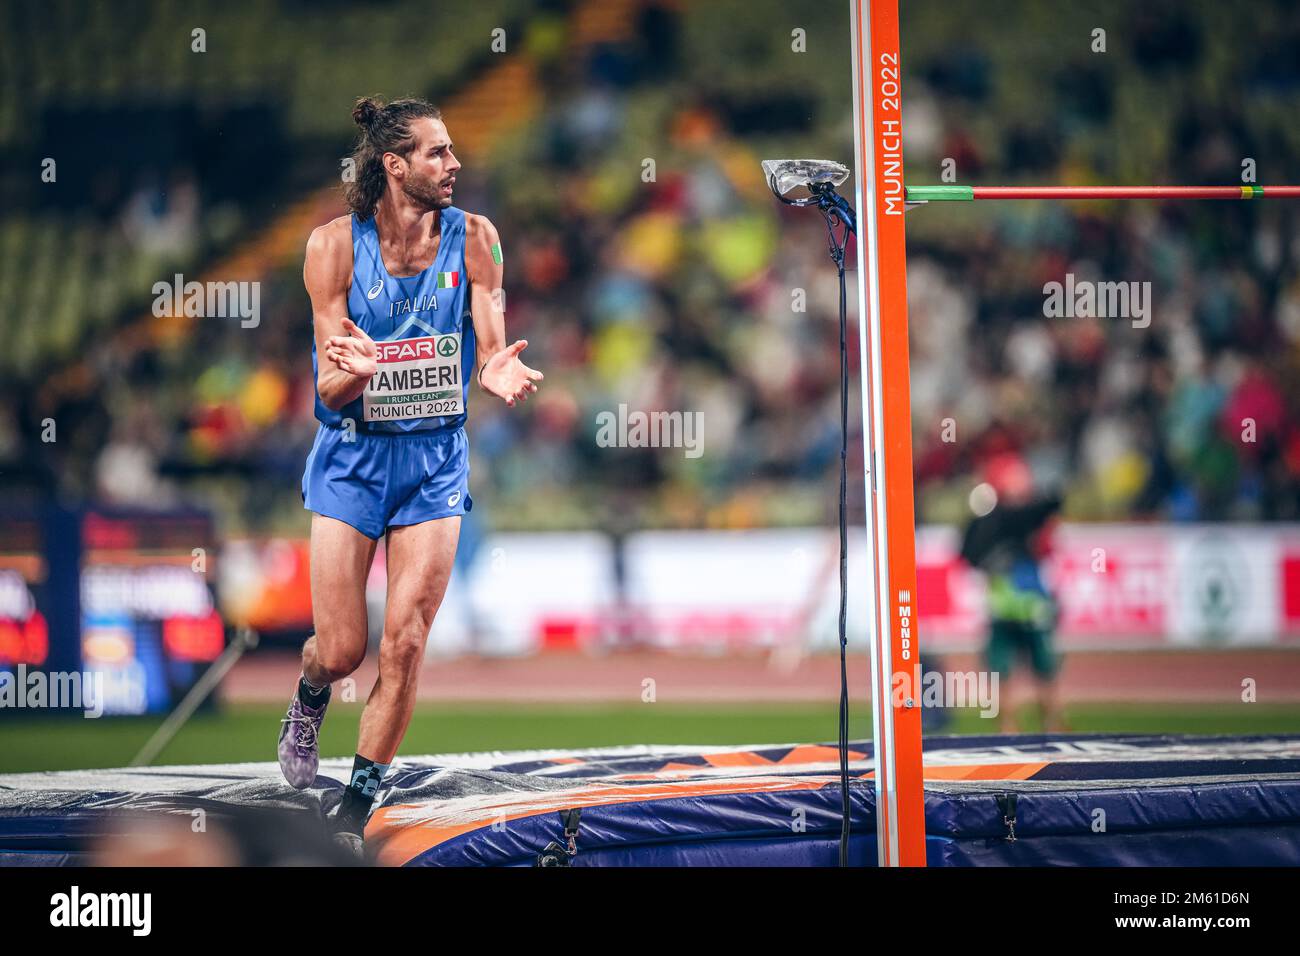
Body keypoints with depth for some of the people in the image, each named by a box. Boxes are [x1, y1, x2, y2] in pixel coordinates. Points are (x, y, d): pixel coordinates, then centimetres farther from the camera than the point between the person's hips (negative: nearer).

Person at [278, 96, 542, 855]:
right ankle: (309, 703, 36)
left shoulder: (473, 238, -6)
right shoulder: (335, 245, -10)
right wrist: (354, 371, -34)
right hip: (353, 456, -1)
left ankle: (356, 811, 6)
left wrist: (500, 374, -32)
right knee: (342, 650, -2)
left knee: (405, 643, -7)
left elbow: (489, 354, -7)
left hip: (435, 458, 1)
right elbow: (332, 391, -10)